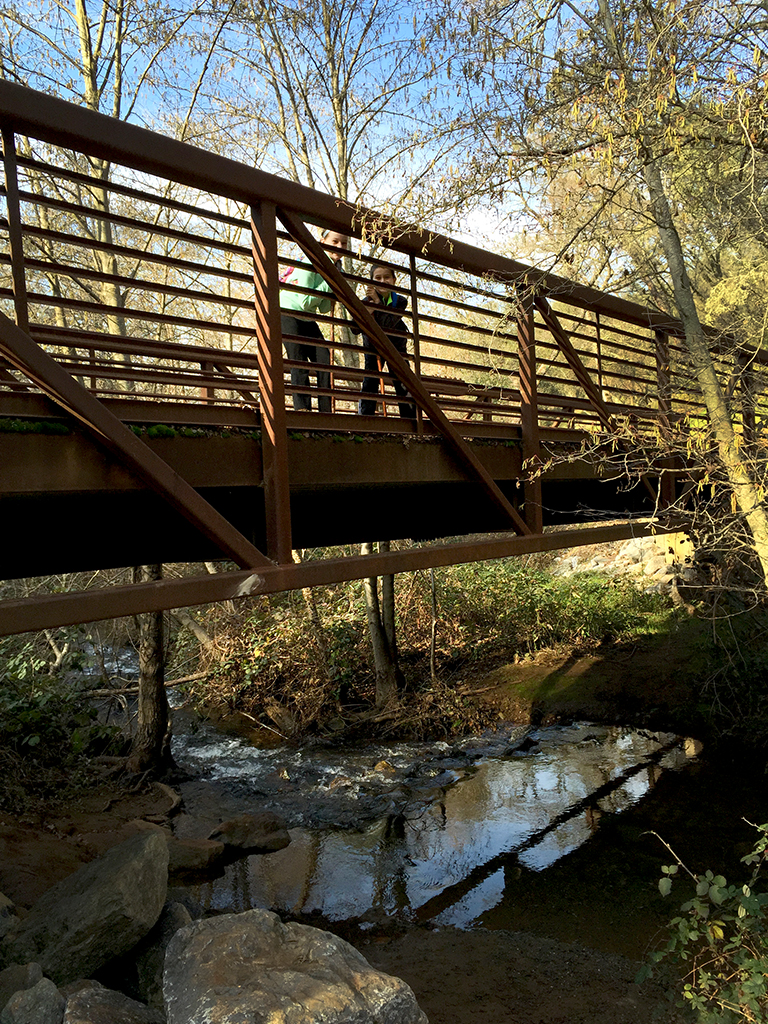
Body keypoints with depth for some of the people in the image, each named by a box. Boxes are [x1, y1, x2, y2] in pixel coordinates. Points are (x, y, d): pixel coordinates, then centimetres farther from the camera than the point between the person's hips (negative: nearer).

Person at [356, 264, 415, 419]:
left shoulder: (400, 301, -17)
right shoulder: (367, 301, -16)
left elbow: (387, 325, -32)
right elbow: (355, 329, -26)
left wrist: (377, 302, -37)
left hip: (395, 347, -1)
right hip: (373, 346, 1)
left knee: (402, 383, -5)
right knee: (369, 382, -5)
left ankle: (410, 418, 0)